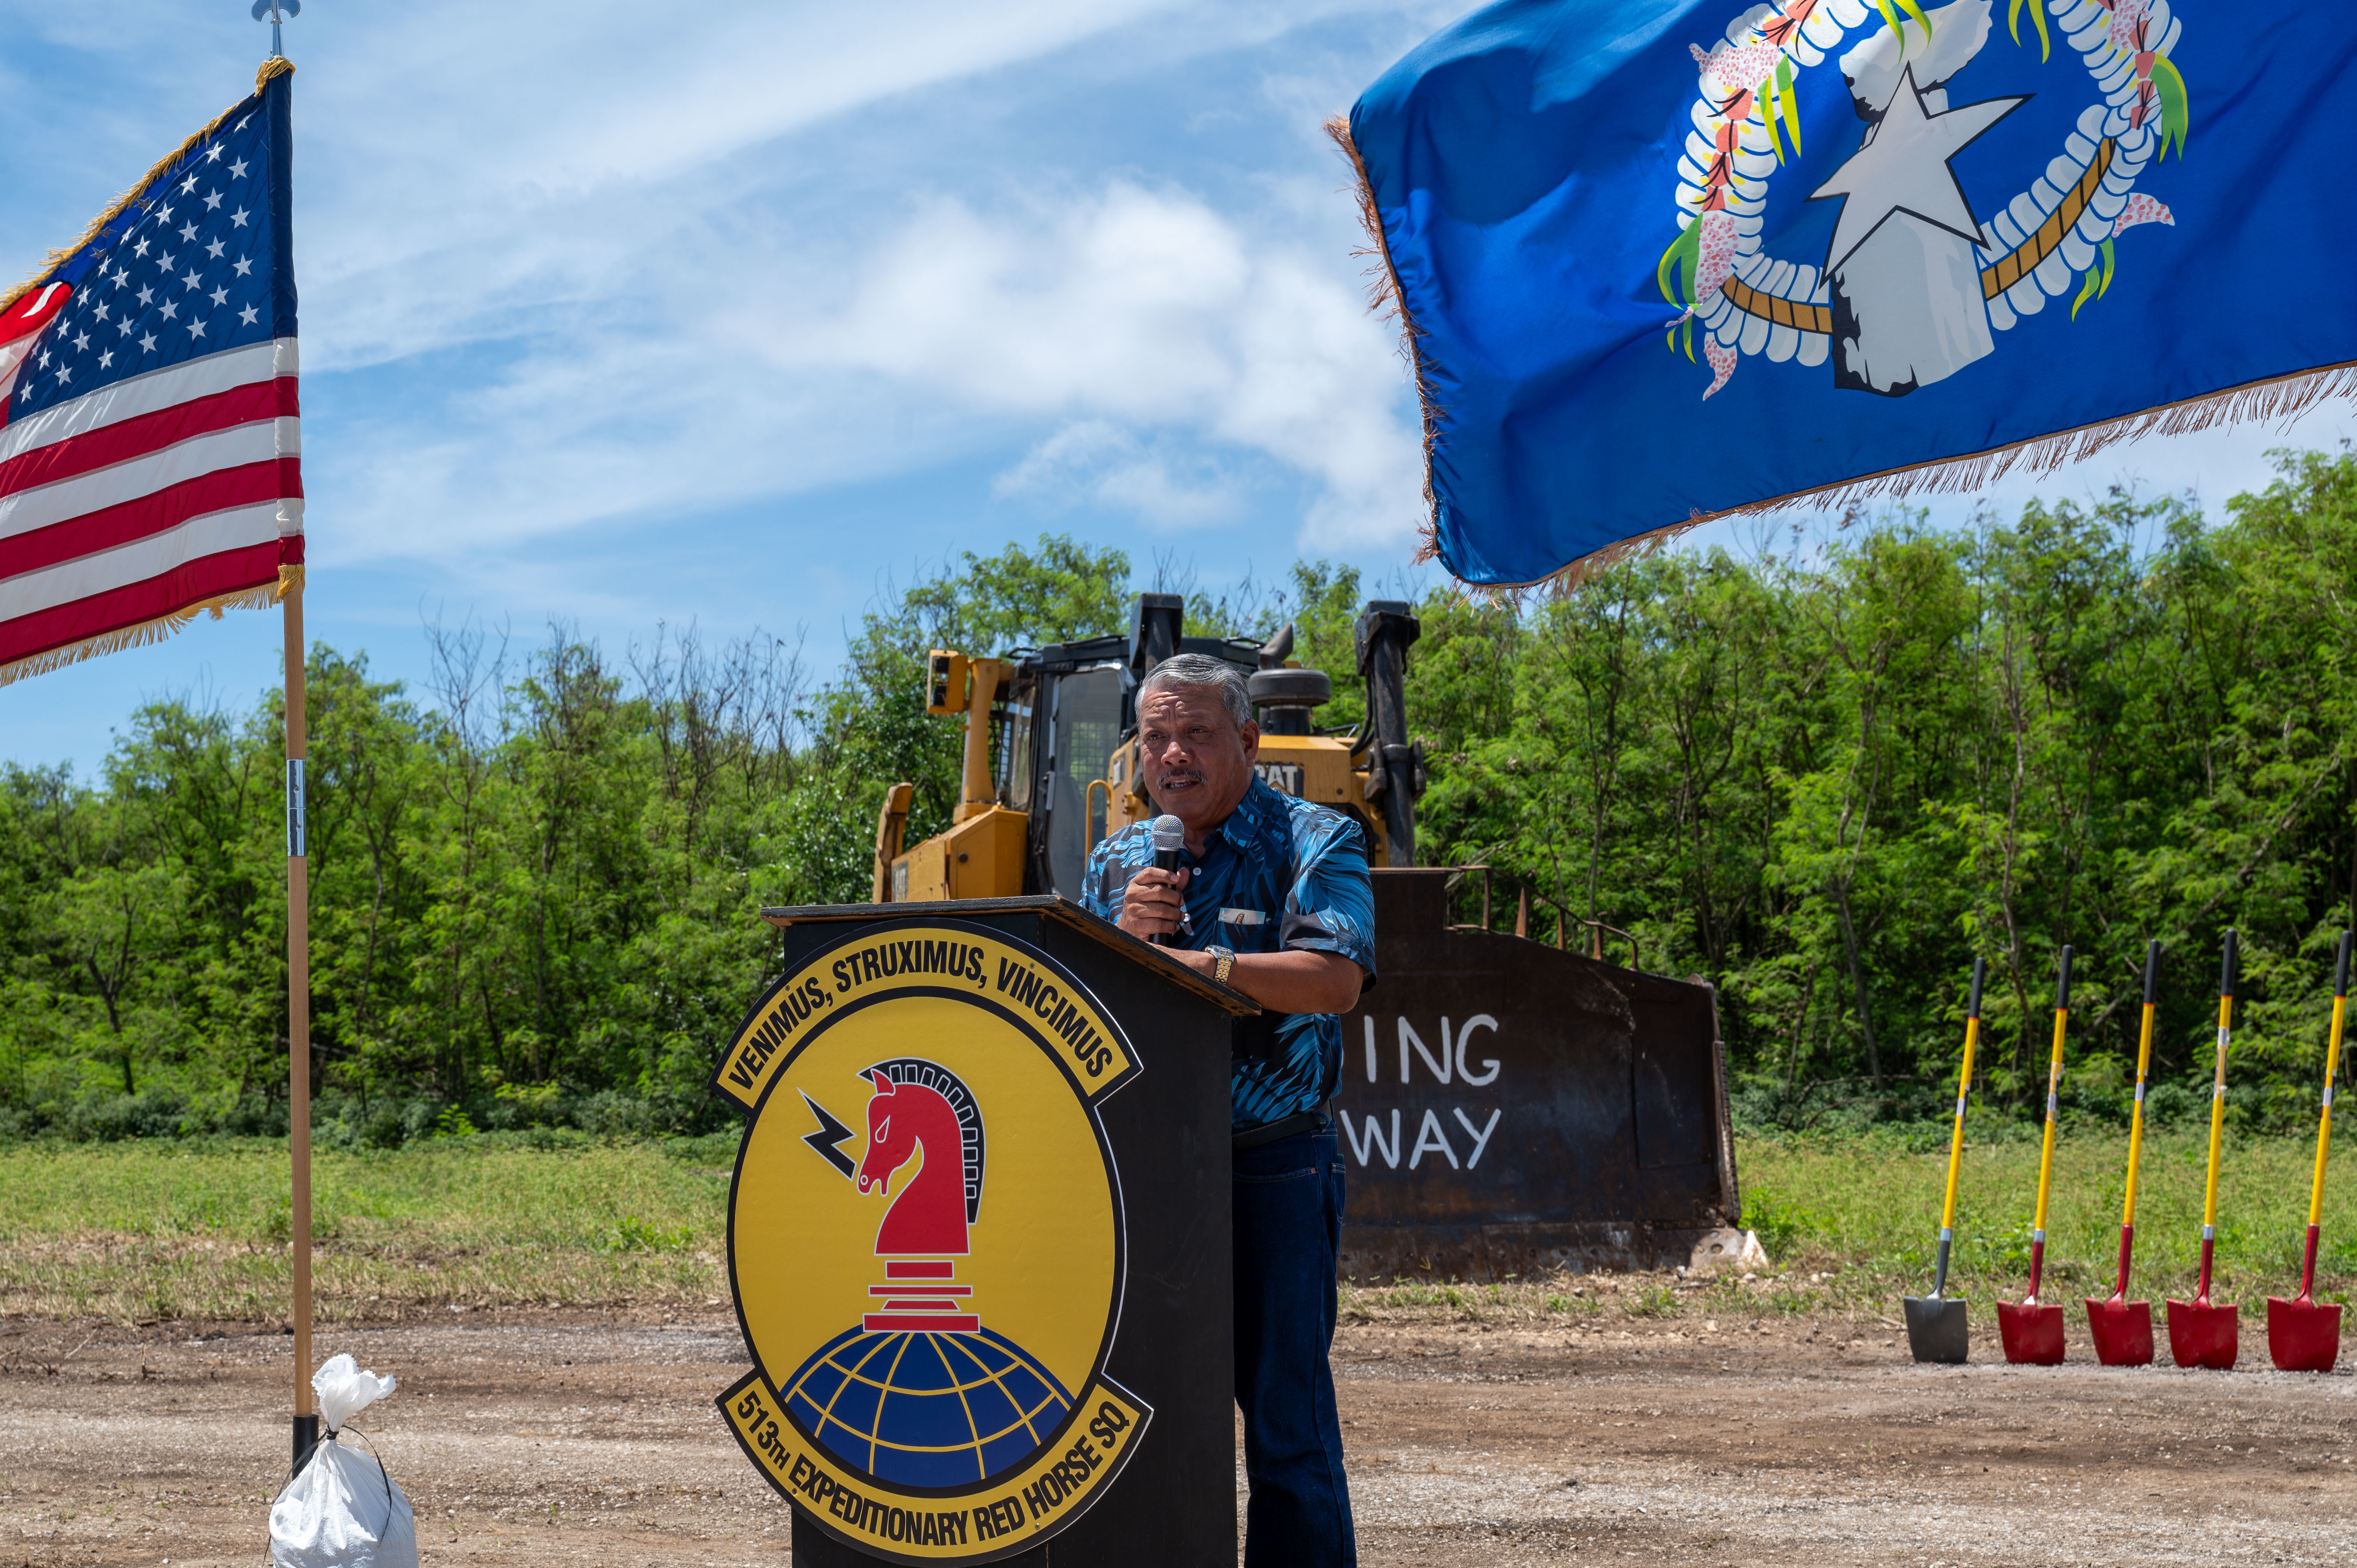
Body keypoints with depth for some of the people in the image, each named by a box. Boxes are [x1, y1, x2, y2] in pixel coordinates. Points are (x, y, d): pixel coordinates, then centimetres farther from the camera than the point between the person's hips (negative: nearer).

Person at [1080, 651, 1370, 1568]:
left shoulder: (1314, 842, -1)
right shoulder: (1117, 861, 16)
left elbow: (1336, 980, -17)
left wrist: (1211, 964, -27)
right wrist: (1124, 934, -8)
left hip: (1272, 1169, -5)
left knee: (1285, 1416, -5)